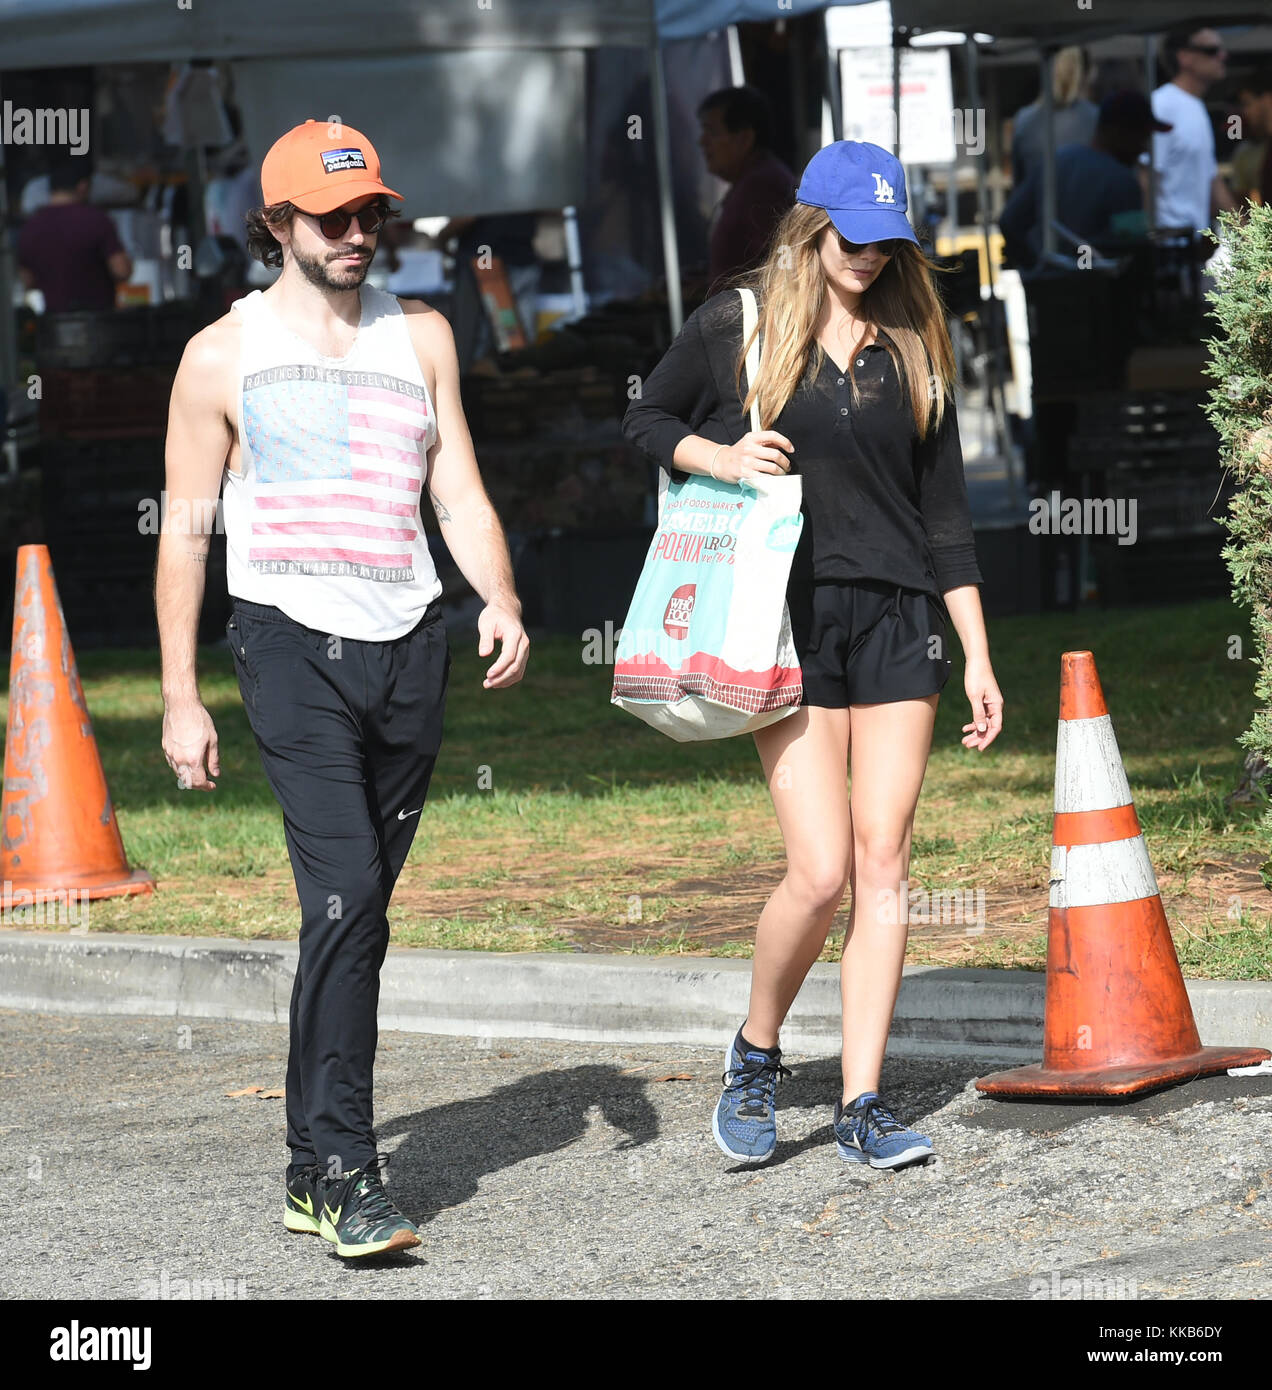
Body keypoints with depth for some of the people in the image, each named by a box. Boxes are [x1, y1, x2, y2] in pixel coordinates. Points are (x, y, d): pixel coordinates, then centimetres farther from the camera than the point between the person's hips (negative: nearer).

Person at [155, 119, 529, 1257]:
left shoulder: (420, 336, 14)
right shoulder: (223, 354, 4)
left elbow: (460, 495, 13)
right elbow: (186, 531, 6)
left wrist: (501, 601, -6)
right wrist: (180, 697, 1)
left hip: (410, 648, 4)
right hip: (294, 645, -4)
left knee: (358, 910, 8)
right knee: (347, 894, -18)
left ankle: (312, 1165, 18)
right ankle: (346, 1172, -17)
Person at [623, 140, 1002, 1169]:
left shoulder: (912, 345, 10)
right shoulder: (736, 326, 2)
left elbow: (944, 506, 12)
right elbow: (646, 418, 14)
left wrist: (978, 654, 9)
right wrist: (715, 456, -8)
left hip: (899, 621, 3)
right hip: (789, 619, -3)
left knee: (883, 862, -1)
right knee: (821, 870, -11)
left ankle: (862, 1103, 4)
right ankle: (756, 1056, 14)